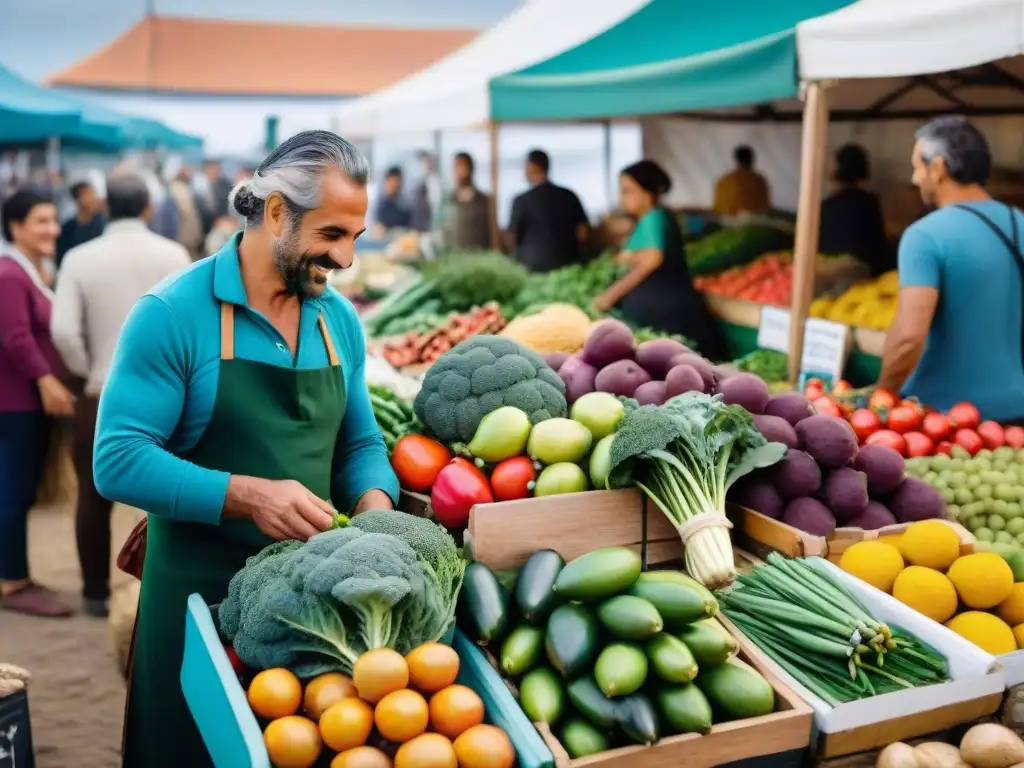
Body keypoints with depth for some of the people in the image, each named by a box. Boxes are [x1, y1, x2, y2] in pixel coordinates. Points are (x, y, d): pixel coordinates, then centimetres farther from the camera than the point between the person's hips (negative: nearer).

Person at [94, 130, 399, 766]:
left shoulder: (341, 320, 3)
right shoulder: (172, 314, -14)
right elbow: (119, 461, -18)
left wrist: (374, 501, -10)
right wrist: (246, 496, -28)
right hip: (200, 594, -5)